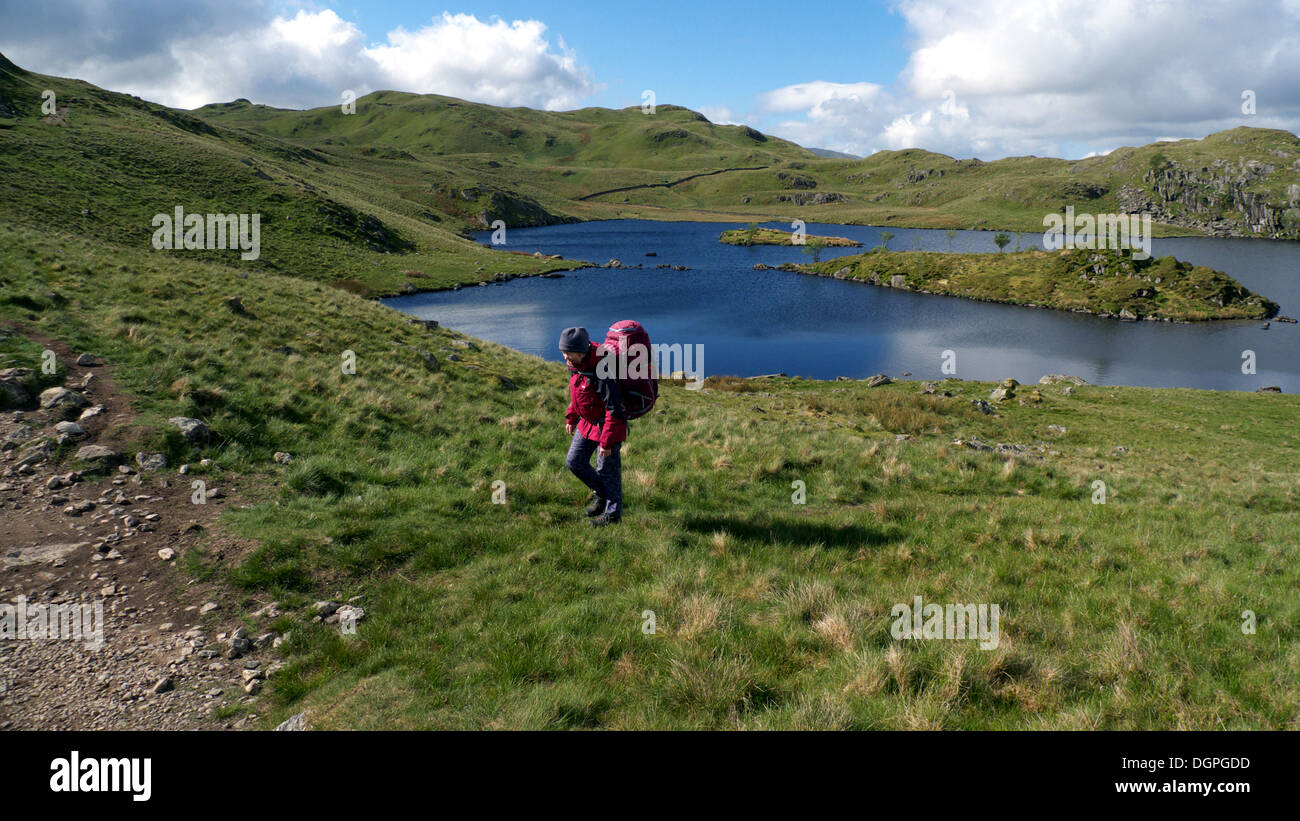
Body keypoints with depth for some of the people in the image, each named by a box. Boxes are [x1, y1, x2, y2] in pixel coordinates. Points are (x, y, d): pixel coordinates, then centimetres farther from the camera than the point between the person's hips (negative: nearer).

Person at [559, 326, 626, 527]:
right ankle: (600, 493, 34)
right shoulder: (577, 365, -4)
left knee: (607, 470, 3)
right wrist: (571, 418, 21)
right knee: (574, 461, 12)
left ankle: (613, 513, 22)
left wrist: (607, 442, -24)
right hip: (587, 422, 8)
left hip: (607, 425, -8)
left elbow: (615, 410, -28)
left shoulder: (603, 372, -31)